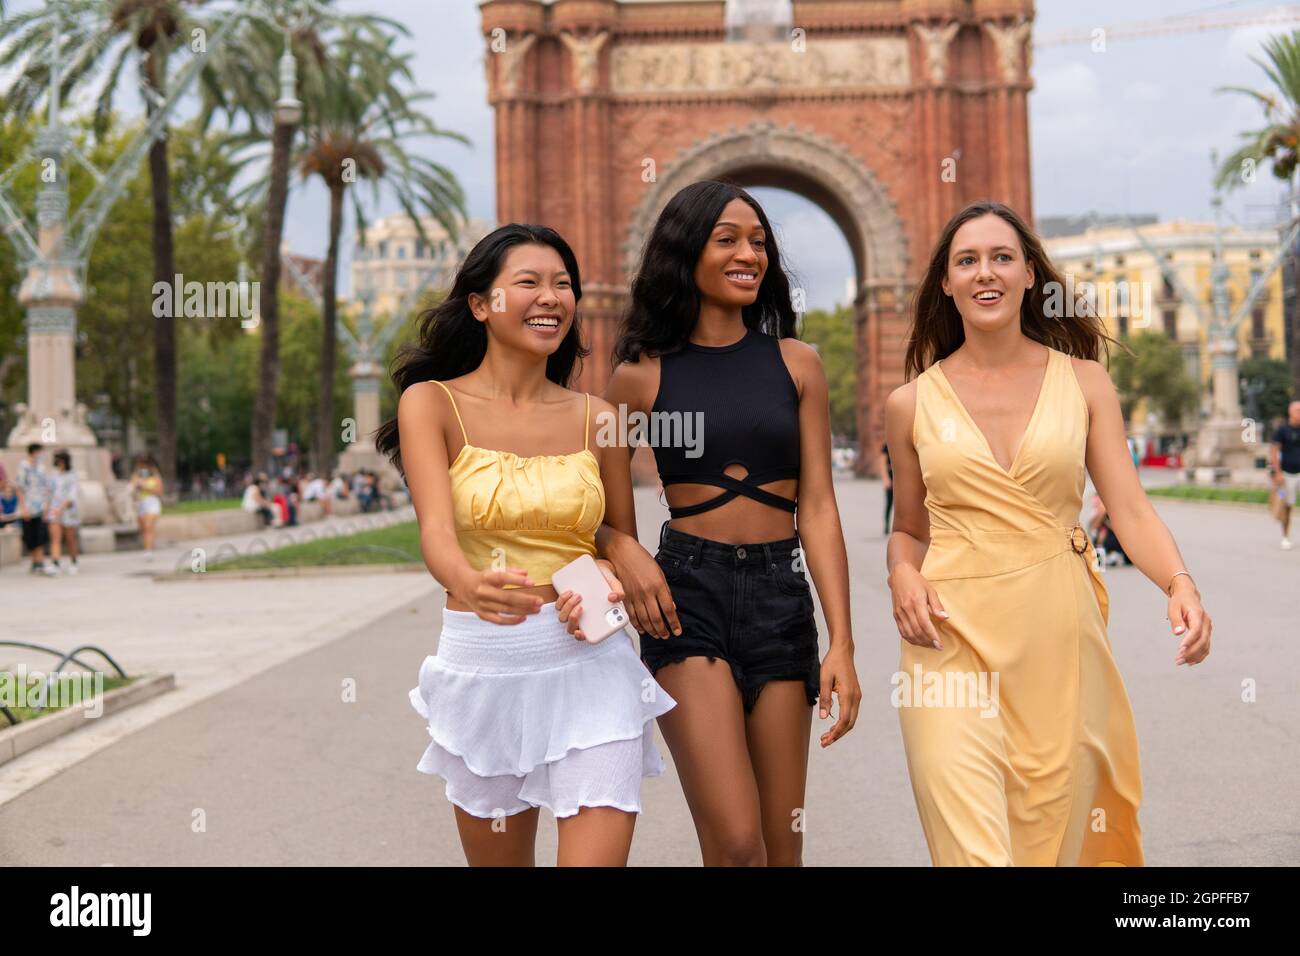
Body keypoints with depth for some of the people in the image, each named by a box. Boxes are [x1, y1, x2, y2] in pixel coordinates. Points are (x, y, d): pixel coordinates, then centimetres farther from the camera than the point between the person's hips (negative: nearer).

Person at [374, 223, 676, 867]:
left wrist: (609, 584, -9)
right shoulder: (432, 403, -2)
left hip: (591, 669, 1)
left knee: (596, 857, -10)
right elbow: (436, 530, -18)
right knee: (499, 860, 16)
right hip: (483, 668, 0)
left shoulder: (595, 418, 4)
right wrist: (472, 585, -40)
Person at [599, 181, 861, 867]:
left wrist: (841, 643, -5)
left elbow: (818, 508, 3)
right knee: (735, 843, -15)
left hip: (780, 597, 3)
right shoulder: (642, 376, 3)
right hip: (687, 596, -2)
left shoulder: (796, 364, 7)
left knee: (782, 845, 6)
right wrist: (623, 550, -11)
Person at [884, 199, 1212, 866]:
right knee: (972, 847, -11)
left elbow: (1131, 510, 0)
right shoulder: (912, 403, 7)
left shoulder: (1083, 382, 6)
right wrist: (903, 576, -4)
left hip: (1058, 635, 1)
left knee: (1052, 834, 8)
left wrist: (1181, 585, -18)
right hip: (952, 637, -1)